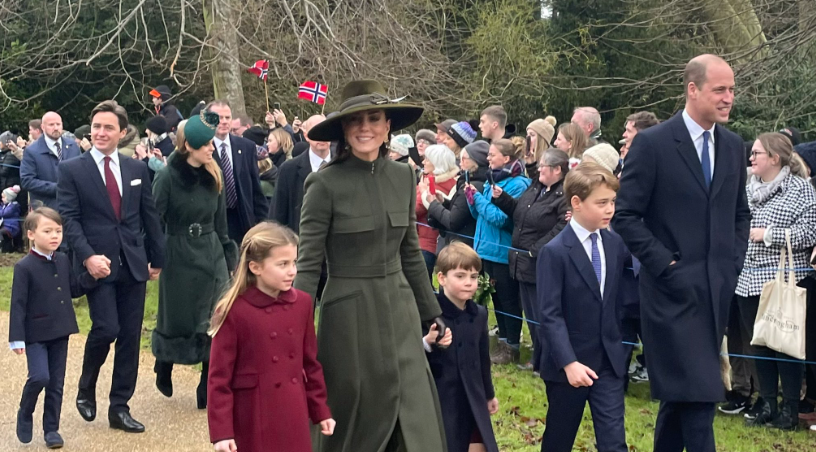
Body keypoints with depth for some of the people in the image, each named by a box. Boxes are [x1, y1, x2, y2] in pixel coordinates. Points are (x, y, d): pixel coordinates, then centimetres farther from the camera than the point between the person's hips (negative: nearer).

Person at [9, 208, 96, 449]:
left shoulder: (63, 261, 5)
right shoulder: (24, 267, -11)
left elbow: (74, 289, 15)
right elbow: (18, 304, -12)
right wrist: (17, 338, -16)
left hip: (60, 332, 5)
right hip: (36, 333, -5)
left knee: (56, 383, 8)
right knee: (40, 377, -16)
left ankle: (51, 429, 19)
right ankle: (25, 415, 12)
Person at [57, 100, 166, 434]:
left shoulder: (137, 168, 10)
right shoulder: (71, 169, 0)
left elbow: (150, 216, 14)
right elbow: (69, 219, -6)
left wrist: (158, 258, 13)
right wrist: (88, 256, -19)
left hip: (133, 264, 4)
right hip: (98, 263, -4)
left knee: (130, 337, 5)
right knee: (106, 329, -15)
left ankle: (119, 408, 16)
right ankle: (86, 389, 14)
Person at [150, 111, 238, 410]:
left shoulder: (213, 176, 4)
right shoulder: (168, 177, -11)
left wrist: (228, 254, 11)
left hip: (212, 256, 4)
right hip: (180, 257, -4)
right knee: (177, 321, 11)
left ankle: (209, 389, 7)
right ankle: (163, 366, 40)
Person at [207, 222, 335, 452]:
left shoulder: (302, 303, 1)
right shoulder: (234, 312, -14)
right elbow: (220, 377, -11)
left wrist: (321, 411, 14)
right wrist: (222, 431, -13)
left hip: (293, 417, 5)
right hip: (253, 420, -5)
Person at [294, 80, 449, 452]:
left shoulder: (403, 176, 4)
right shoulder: (325, 183, -12)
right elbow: (308, 264, -11)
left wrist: (432, 312, 16)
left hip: (399, 311, 5)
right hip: (350, 316, -4)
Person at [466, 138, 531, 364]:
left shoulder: (516, 184, -15)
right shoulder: (492, 180, 10)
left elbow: (500, 218, -22)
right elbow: (479, 214, 13)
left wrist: (477, 198, -16)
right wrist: (472, 198, -5)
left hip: (504, 251, -8)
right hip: (487, 248, 8)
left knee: (508, 299, 1)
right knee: (496, 297, 15)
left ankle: (512, 347, 11)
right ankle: (503, 341, 26)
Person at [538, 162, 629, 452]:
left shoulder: (616, 244, 3)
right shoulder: (555, 252, -13)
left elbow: (618, 297, 9)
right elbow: (550, 315, -17)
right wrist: (569, 363, -23)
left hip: (609, 361, 4)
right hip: (569, 364, -4)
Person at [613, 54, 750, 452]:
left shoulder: (732, 145, 9)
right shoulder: (652, 143, -10)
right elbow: (625, 216, -10)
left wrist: (734, 262, 7)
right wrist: (665, 263, -13)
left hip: (718, 288, 6)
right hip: (674, 288, -6)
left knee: (680, 393, 15)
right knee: (698, 393, -8)